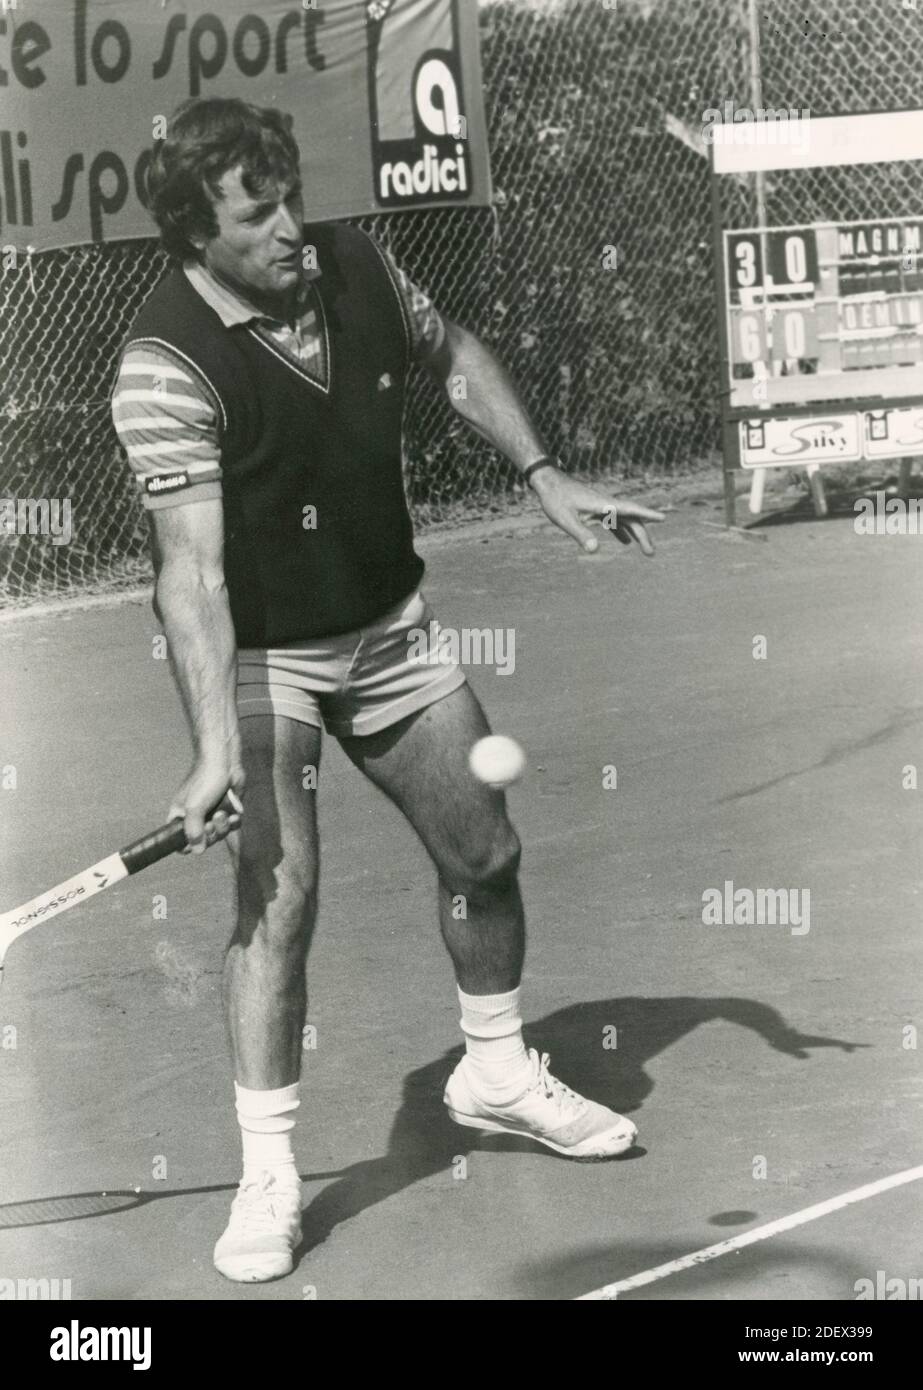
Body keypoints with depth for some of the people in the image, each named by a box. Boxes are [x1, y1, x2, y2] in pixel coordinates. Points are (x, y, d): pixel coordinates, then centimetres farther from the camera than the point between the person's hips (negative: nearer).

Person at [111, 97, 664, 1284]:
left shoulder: (355, 265, -8)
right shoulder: (169, 364, -27)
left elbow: (453, 358, 14)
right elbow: (191, 566, -34)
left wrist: (543, 474, 5)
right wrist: (216, 749, -41)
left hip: (388, 627, 6)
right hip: (258, 655, -6)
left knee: (484, 852, 13)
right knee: (279, 893, -18)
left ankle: (496, 1073, 37)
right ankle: (268, 1175, -7)